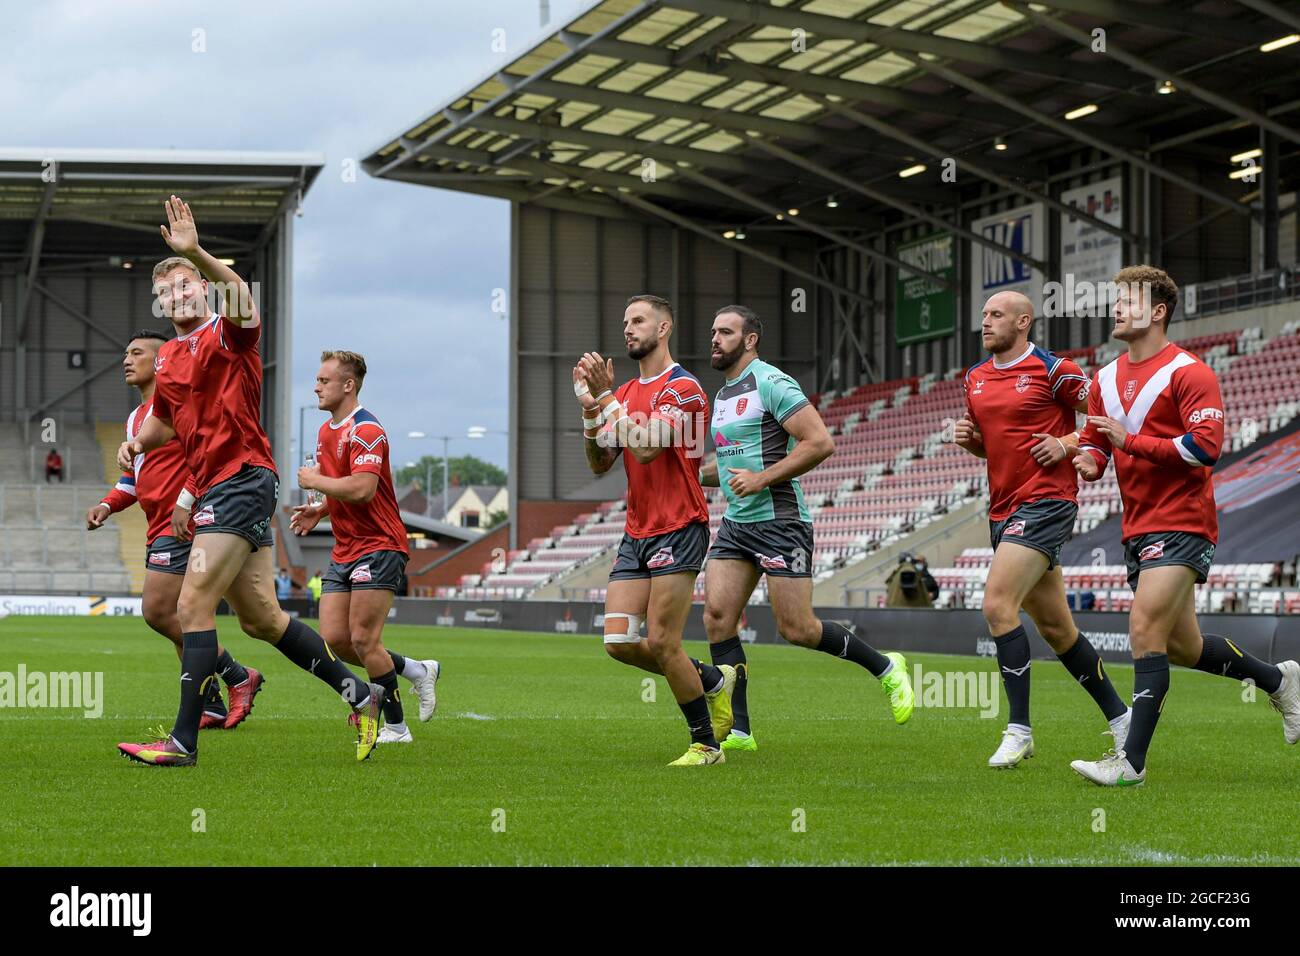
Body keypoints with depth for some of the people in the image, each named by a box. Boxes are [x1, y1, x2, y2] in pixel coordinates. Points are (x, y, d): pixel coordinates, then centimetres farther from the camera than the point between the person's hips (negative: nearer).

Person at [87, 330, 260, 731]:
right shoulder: (136, 418, 21)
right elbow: (134, 476, 30)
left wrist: (187, 497, -25)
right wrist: (107, 505, 13)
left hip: (183, 523, -10)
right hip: (160, 529, 10)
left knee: (158, 611, -14)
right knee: (177, 618, 7)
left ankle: (237, 676, -4)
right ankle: (209, 706, 11)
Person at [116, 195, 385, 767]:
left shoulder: (228, 334, -5)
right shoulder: (167, 358, 18)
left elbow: (238, 291, -29)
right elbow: (165, 419, 33)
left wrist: (195, 254, -45)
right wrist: (137, 443, 10)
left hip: (242, 478, -9)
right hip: (215, 489, 9)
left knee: (193, 606, -14)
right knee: (261, 618, 11)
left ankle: (183, 741, -13)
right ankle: (359, 693, 23)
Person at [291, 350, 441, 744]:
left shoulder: (365, 430, -16)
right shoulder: (326, 430, 15)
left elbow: (362, 489, -28)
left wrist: (315, 481, -15)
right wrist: (319, 509, 7)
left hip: (378, 546, -9)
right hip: (344, 549, 9)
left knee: (363, 640, -10)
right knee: (334, 639, 2)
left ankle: (395, 727, 2)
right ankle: (417, 670, 19)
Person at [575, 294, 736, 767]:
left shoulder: (683, 387, -10)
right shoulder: (625, 393, 16)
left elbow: (646, 448, -22)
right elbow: (600, 464, 11)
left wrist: (605, 399, -20)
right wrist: (589, 407, -3)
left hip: (678, 530, -8)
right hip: (636, 533, 8)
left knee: (662, 643, -10)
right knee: (619, 642, -1)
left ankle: (706, 744, 5)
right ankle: (713, 680, 20)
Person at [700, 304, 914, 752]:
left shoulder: (771, 383, -11)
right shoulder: (722, 395, 17)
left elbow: (820, 442, -19)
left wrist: (762, 479, -20)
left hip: (779, 521, -8)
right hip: (735, 523, 8)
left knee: (797, 629, -6)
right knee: (717, 616, -6)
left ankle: (885, 667, 17)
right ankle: (738, 730, -2)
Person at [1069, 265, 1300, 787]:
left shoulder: (1187, 372, -11)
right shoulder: (1105, 380, 12)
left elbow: (1206, 446, -20)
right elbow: (1095, 440, 20)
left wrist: (1132, 440, -22)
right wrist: (1089, 460, -4)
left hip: (1182, 524, -8)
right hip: (1138, 528, 8)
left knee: (1145, 630, -18)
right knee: (1182, 647, 13)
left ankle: (1131, 760, -16)